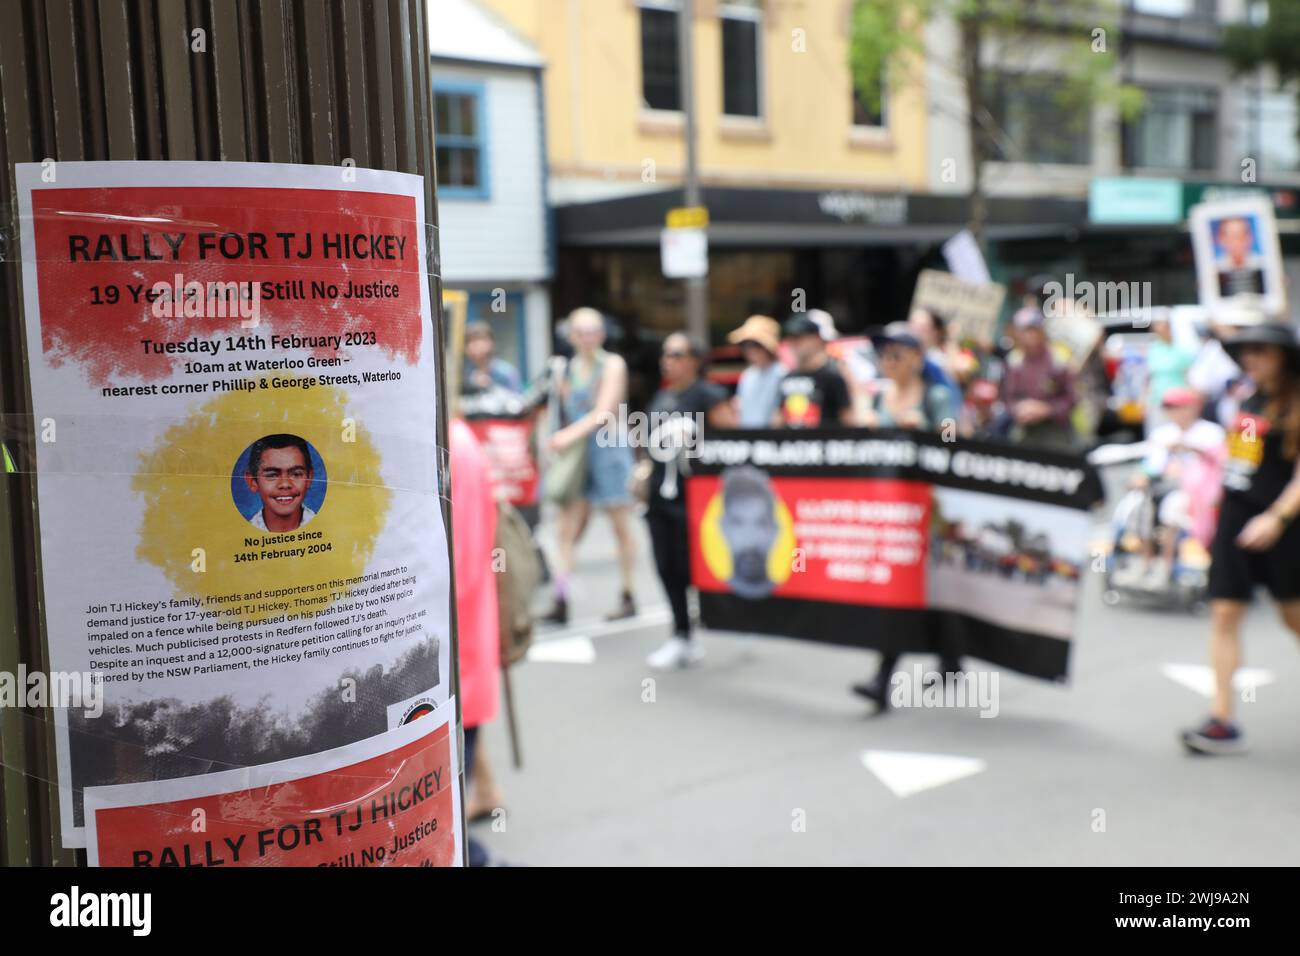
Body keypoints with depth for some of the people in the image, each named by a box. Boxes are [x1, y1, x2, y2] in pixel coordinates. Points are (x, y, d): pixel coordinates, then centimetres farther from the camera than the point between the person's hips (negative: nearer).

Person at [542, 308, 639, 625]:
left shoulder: (613, 364, -2)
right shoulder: (568, 368, 11)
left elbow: (604, 412, -13)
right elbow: (566, 411, 14)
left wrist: (571, 434, -23)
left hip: (609, 448, -4)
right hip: (575, 454, 4)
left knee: (621, 526, 6)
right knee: (568, 529, -4)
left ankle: (628, 598, 15)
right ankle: (561, 603, -5)